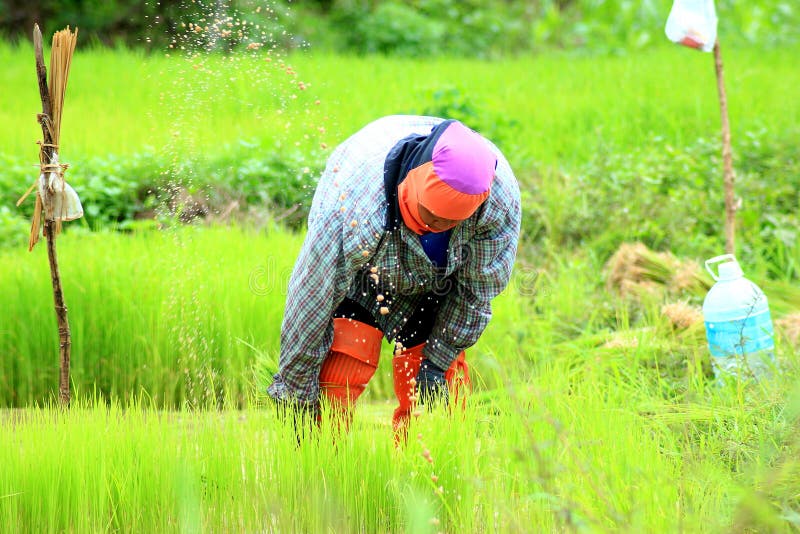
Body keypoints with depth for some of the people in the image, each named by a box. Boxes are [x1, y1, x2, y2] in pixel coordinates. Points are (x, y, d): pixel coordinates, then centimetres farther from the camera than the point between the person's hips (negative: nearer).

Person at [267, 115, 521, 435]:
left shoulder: (501, 196, -35)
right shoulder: (354, 214, -44)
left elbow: (479, 287, -16)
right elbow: (310, 300, -32)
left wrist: (439, 360, -12)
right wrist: (295, 394, -22)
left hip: (437, 276, 3)